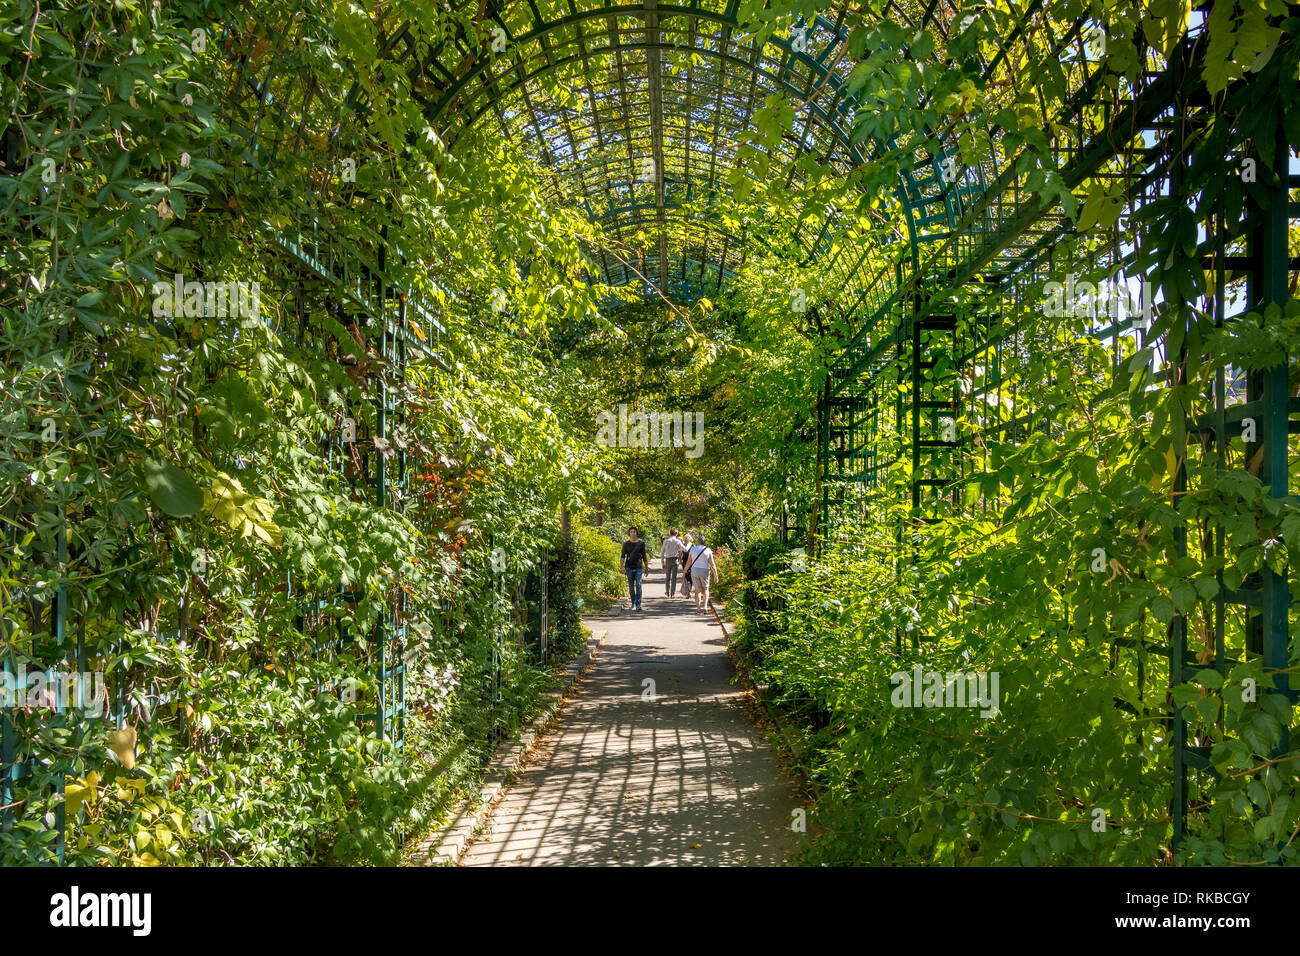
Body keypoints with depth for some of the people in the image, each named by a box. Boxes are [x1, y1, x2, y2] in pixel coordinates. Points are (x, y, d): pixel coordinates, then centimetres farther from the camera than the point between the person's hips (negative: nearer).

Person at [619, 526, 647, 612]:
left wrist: (646, 568, 13)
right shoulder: (626, 544, 4)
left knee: (638, 586, -10)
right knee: (631, 587, 7)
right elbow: (623, 556, -2)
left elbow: (644, 556, 12)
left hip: (638, 568, -1)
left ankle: (638, 604, -11)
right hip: (629, 568, 1)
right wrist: (621, 566, -17)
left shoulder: (641, 543, 6)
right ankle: (633, 604, 18)